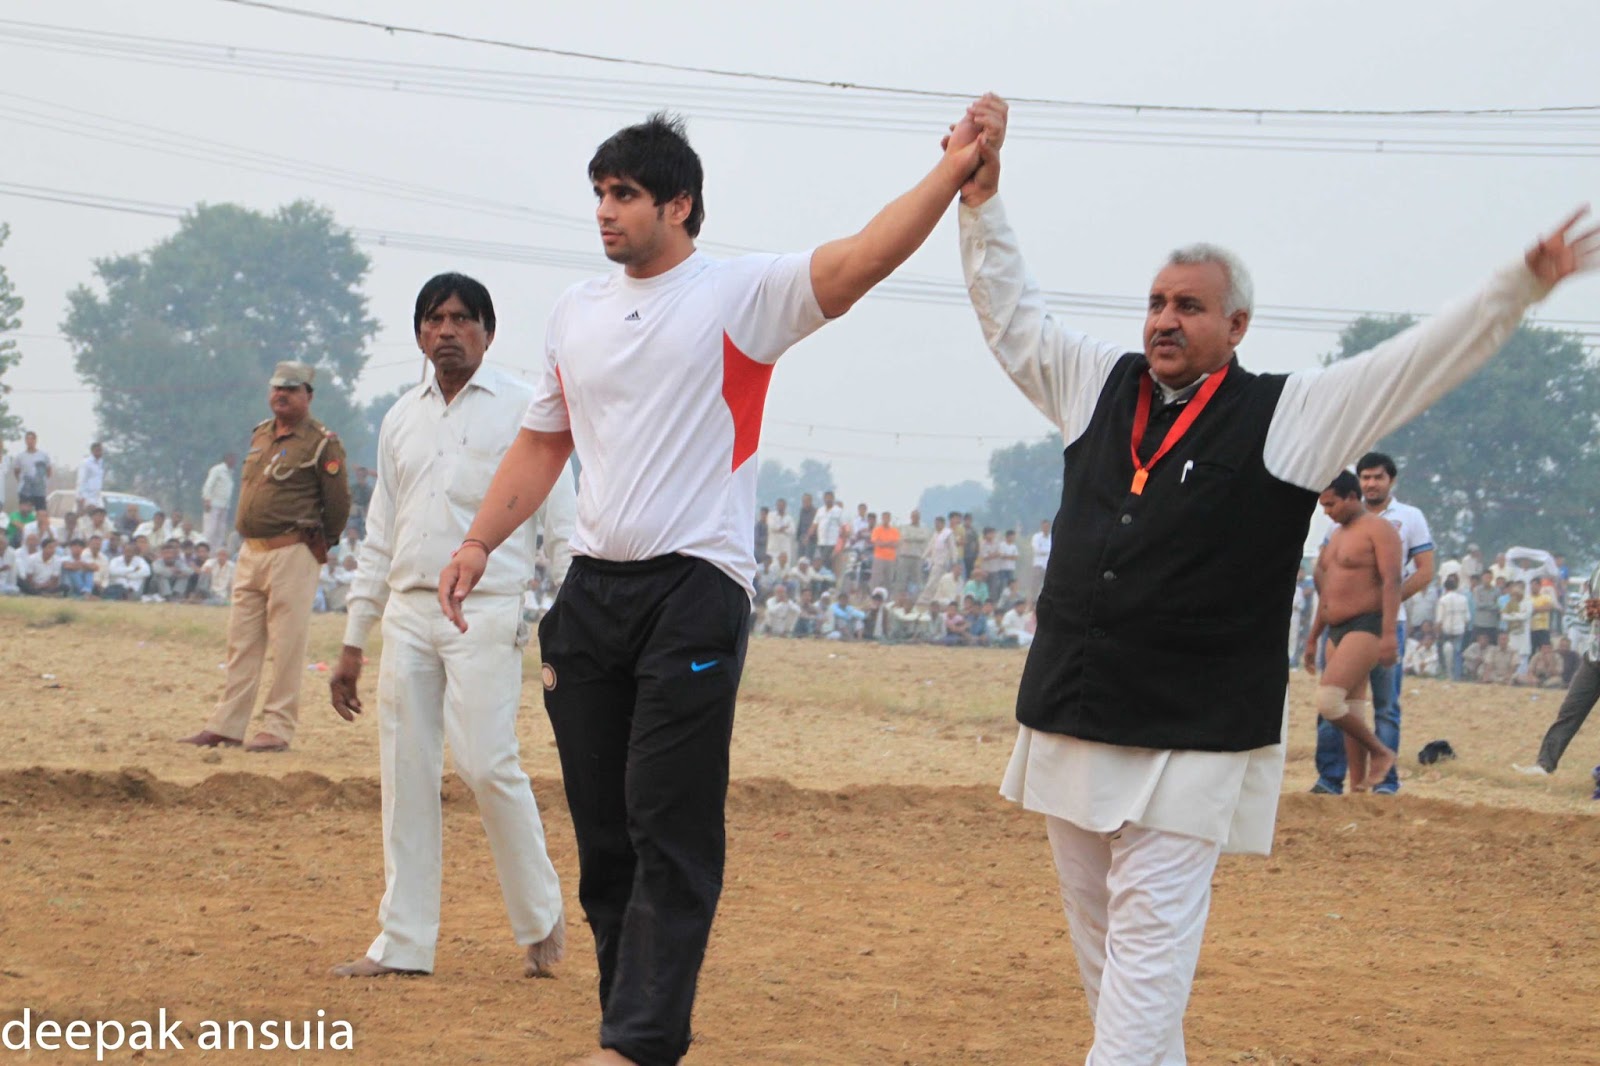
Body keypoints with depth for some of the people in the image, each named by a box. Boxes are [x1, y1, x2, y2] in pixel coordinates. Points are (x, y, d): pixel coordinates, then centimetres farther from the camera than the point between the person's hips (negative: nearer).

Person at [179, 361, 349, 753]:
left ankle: (278, 728, -1)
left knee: (287, 643, -6)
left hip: (292, 554, -8)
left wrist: (317, 546, 3)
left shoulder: (322, 442, -6)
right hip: (251, 551, 8)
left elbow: (338, 502, -6)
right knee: (241, 642, 9)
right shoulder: (260, 435, 16)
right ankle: (226, 726, 12)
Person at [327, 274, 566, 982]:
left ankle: (541, 920, 5)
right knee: (405, 773, 2)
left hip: (487, 611, -5)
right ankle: (403, 943, 7)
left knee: (486, 764, -13)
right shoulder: (401, 419, 17)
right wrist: (353, 643, 14)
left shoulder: (523, 407, 2)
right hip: (407, 611, 5)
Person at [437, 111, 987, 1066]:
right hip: (592, 591, 6)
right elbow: (542, 445, 22)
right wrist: (478, 544, 13)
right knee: (603, 830, 9)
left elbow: (865, 258, -15)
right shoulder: (576, 314, 15)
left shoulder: (743, 295, -3)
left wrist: (956, 169, -25)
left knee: (671, 829, -10)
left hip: (695, 590, -6)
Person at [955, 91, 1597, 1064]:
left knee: (1150, 960, -9)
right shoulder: (1099, 385, 9)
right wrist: (983, 195, 12)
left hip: (1192, 748, -5)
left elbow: (1425, 362, -6)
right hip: (1071, 728, 5)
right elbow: (1012, 315, 18)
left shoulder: (1288, 415, -3)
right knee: (1103, 952, 13)